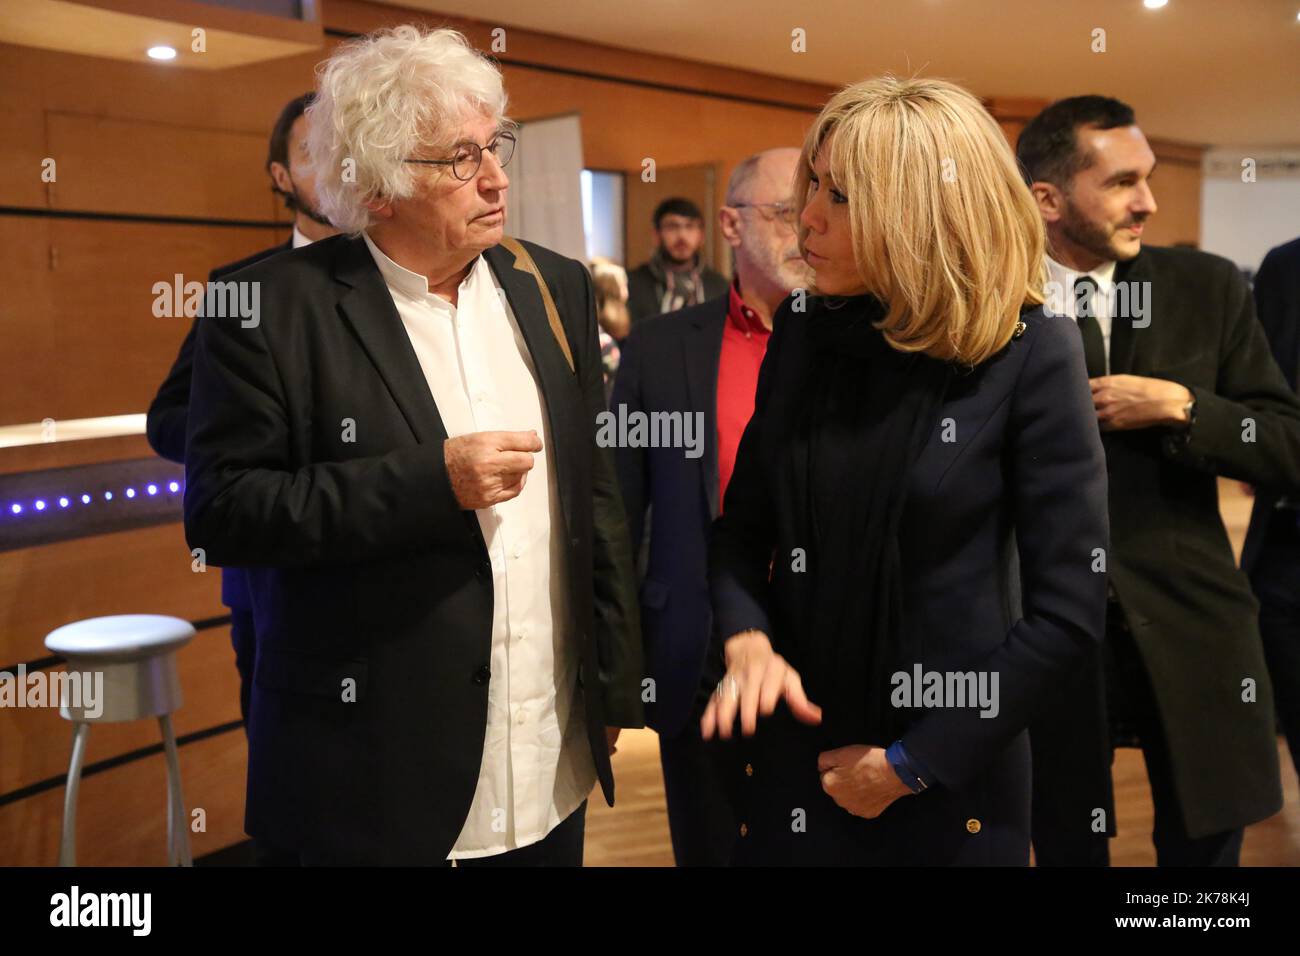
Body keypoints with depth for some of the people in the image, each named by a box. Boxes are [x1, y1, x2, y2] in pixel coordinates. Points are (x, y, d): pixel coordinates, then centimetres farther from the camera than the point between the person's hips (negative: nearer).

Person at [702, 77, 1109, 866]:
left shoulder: (1030, 354, -14)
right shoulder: (805, 329, -2)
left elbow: (1070, 610, -14)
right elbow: (745, 523, 6)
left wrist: (912, 764, -11)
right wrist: (746, 641, -13)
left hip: (951, 777, -3)